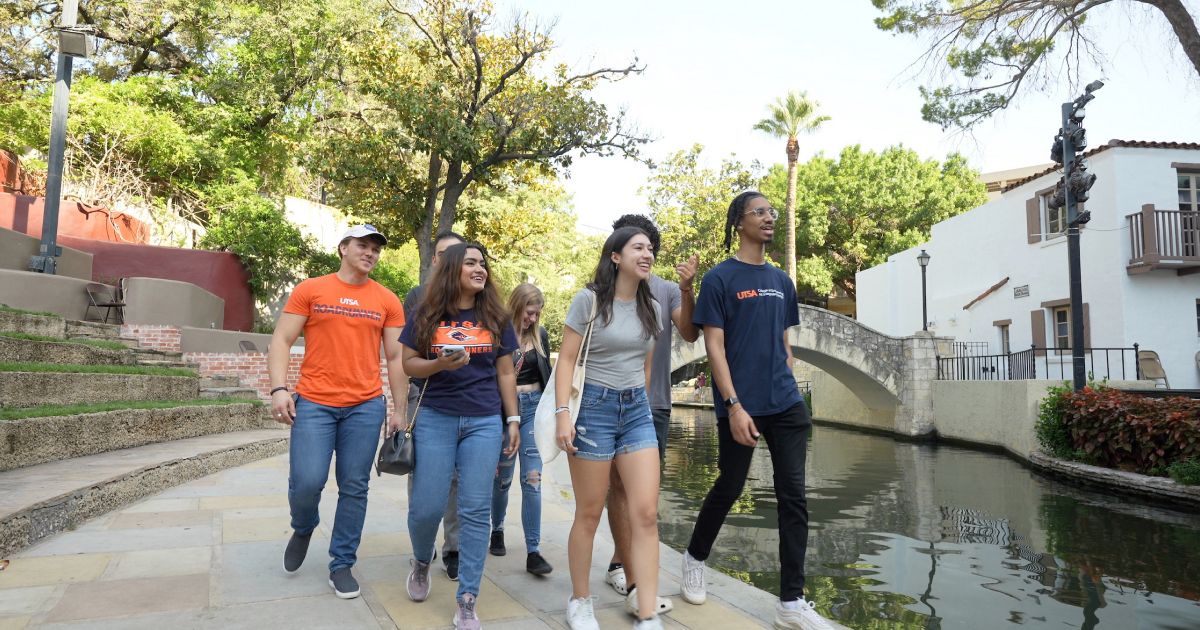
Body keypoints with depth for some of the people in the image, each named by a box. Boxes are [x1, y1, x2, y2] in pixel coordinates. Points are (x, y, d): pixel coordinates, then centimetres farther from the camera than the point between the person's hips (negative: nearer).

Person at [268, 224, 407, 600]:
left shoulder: (388, 302, 7)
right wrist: (279, 389, -10)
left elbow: (395, 358, 9)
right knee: (307, 481, -7)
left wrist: (399, 410, 6)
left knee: (354, 488, 4)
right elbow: (281, 342, 3)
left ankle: (342, 565, 20)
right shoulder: (310, 290, 5)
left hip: (366, 406, 1)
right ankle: (303, 529, 28)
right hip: (314, 403, -1)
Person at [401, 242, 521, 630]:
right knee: (427, 507, -1)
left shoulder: (495, 318, 6)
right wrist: (440, 363, -17)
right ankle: (422, 563, 34)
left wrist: (513, 421, 6)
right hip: (435, 419, -1)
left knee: (475, 510, -2)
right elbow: (408, 363, 4)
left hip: (484, 422, 1)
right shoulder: (427, 315, 3)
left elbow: (506, 373, 9)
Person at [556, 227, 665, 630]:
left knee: (646, 513, -5)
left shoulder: (649, 307, 9)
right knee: (589, 515, 5)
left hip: (637, 410, 5)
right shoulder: (589, 300, -6)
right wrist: (562, 414, -17)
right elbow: (566, 360, -8)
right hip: (594, 407, -4)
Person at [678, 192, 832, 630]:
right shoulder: (720, 278, -4)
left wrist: (791, 393, 14)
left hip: (786, 406, 5)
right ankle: (695, 557, 35)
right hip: (741, 406, -5)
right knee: (728, 489, 8)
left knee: (794, 497, 2)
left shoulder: (781, 281, 14)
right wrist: (734, 405, -16)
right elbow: (714, 347, -9)